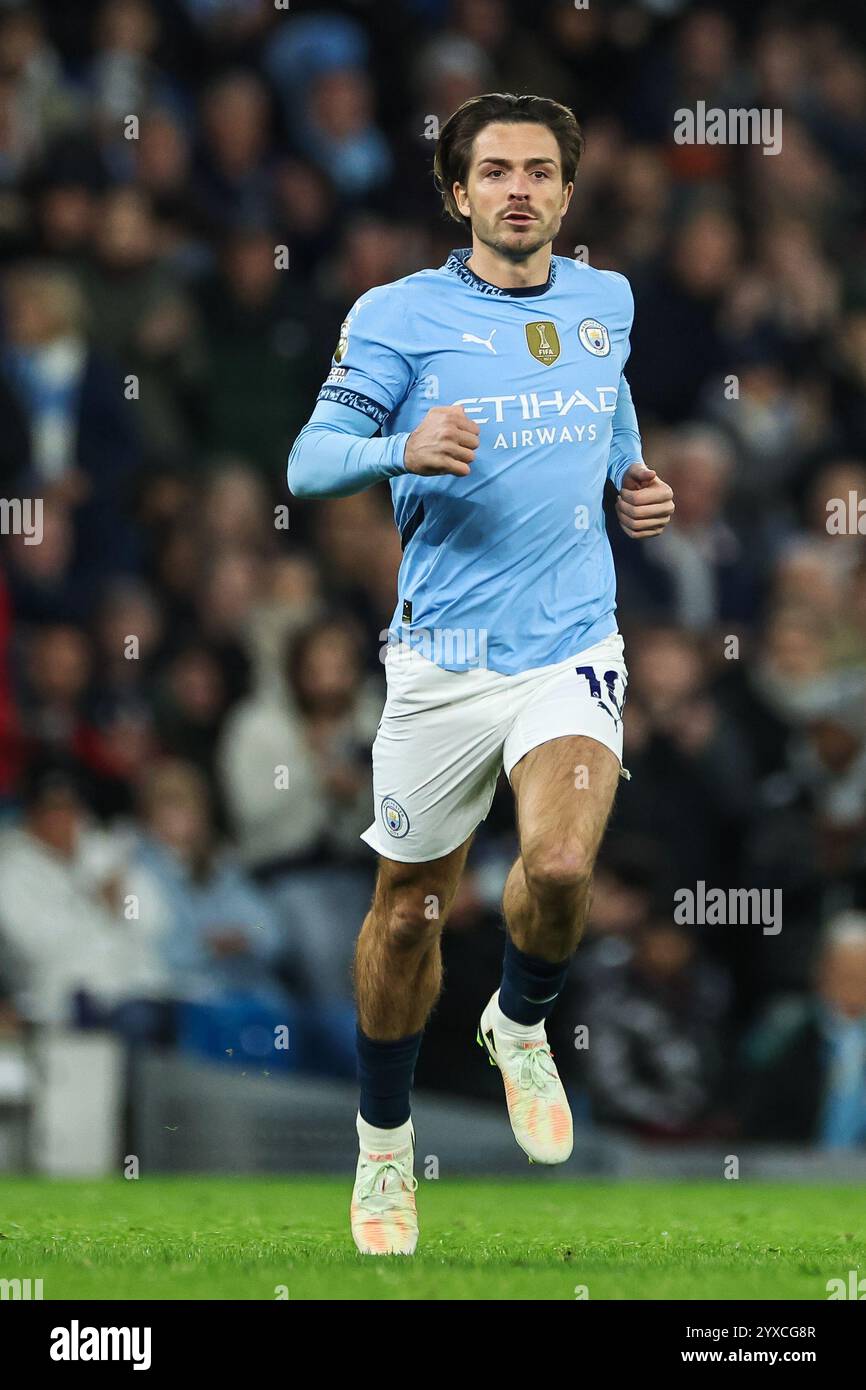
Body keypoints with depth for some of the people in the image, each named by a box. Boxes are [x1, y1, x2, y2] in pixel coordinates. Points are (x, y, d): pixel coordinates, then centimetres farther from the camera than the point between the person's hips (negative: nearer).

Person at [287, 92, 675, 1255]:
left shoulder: (606, 301, 8)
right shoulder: (400, 315, -5)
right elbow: (309, 462, -13)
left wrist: (635, 489, 8)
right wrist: (401, 448, -32)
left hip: (573, 647, 1)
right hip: (442, 662, -1)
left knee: (560, 865, -23)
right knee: (409, 910, 8)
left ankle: (522, 1022, 10)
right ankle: (385, 1140, 30)